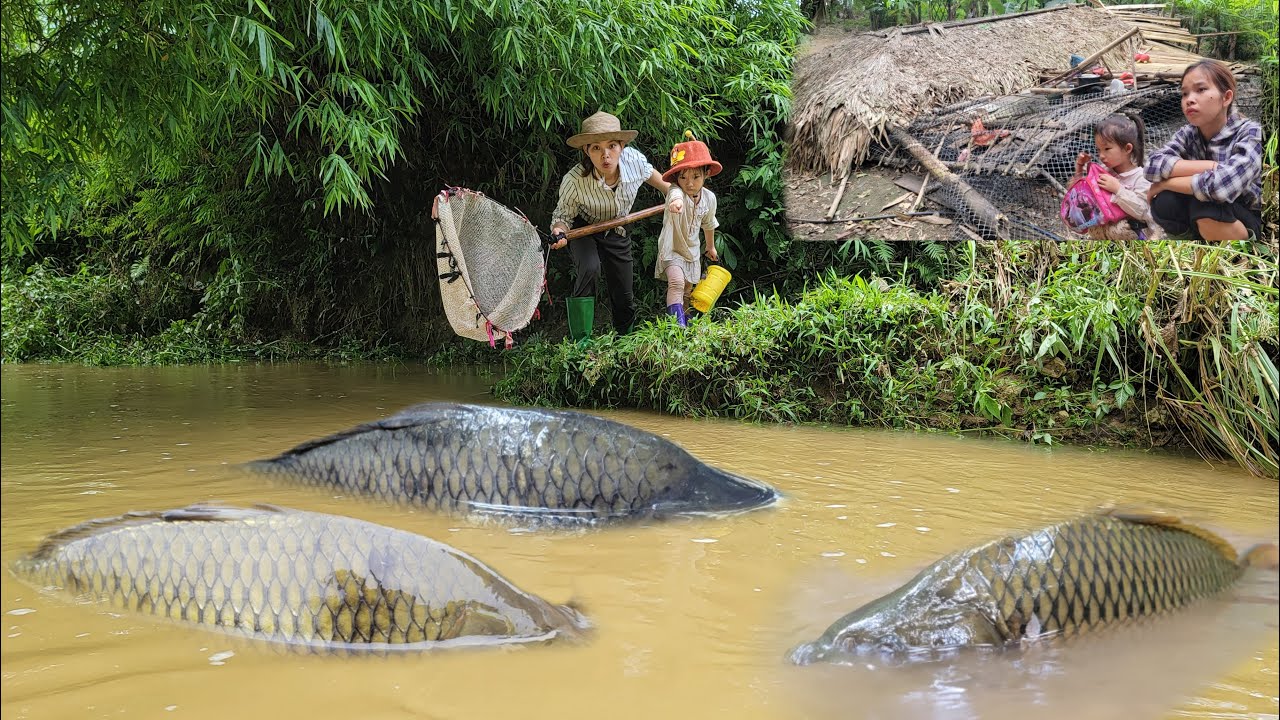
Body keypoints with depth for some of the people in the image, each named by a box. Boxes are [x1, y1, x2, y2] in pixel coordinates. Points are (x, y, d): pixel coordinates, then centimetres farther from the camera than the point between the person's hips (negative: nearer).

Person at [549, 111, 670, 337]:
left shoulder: (634, 159, -26)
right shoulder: (574, 181, -36)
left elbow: (649, 174, 0)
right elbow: (563, 215, -20)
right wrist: (559, 231, -41)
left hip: (618, 233, 4)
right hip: (585, 231, -4)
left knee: (625, 298, 9)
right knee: (589, 269, -34)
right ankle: (580, 340, -24)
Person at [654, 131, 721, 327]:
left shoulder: (709, 198, -9)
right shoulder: (676, 192, -28)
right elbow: (675, 196, -58)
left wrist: (710, 247, 25)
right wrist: (676, 201, -83)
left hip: (692, 250, 6)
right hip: (671, 249, -6)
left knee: (687, 289, 21)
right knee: (676, 282, -28)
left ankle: (682, 315, 43)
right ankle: (677, 321, -31)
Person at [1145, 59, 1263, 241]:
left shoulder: (1250, 134, -19)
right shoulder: (1188, 133, -3)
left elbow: (1222, 185, -36)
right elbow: (1153, 166, -20)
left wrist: (1166, 183, -22)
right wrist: (1207, 166, -29)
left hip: (1249, 221, -5)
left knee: (1205, 203, -32)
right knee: (1163, 204, -21)